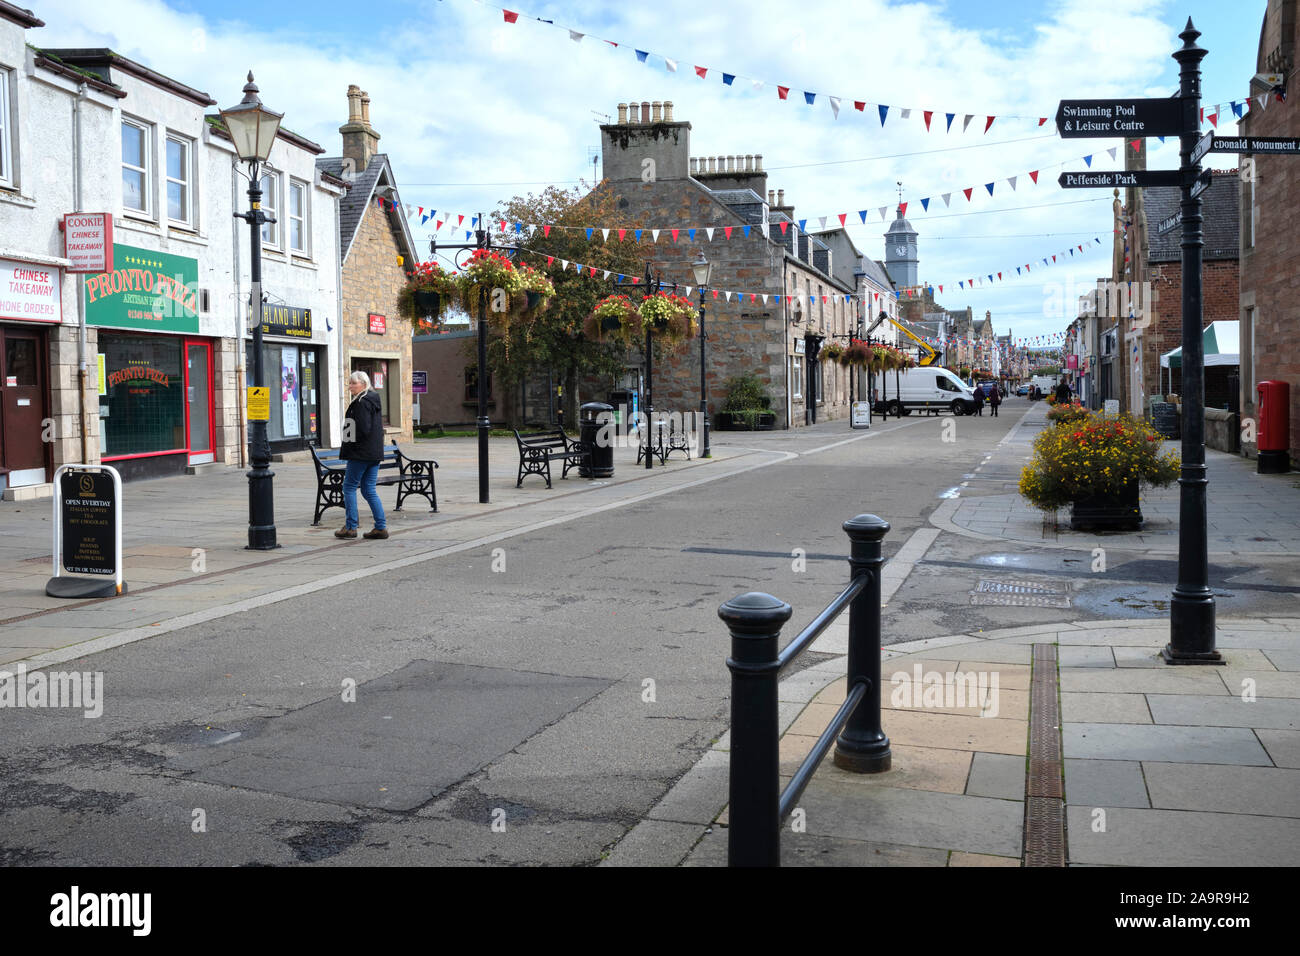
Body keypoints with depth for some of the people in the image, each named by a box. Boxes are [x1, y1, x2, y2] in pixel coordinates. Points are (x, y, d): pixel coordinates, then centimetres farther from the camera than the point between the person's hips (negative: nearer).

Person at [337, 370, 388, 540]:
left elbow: (363, 429, -21)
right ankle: (381, 527, 7)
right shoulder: (374, 400, 15)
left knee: (349, 487, 1)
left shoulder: (362, 402, -14)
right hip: (375, 453, 9)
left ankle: (350, 527, 4)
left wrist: (350, 446, -7)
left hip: (361, 454, -9)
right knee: (369, 490, 11)